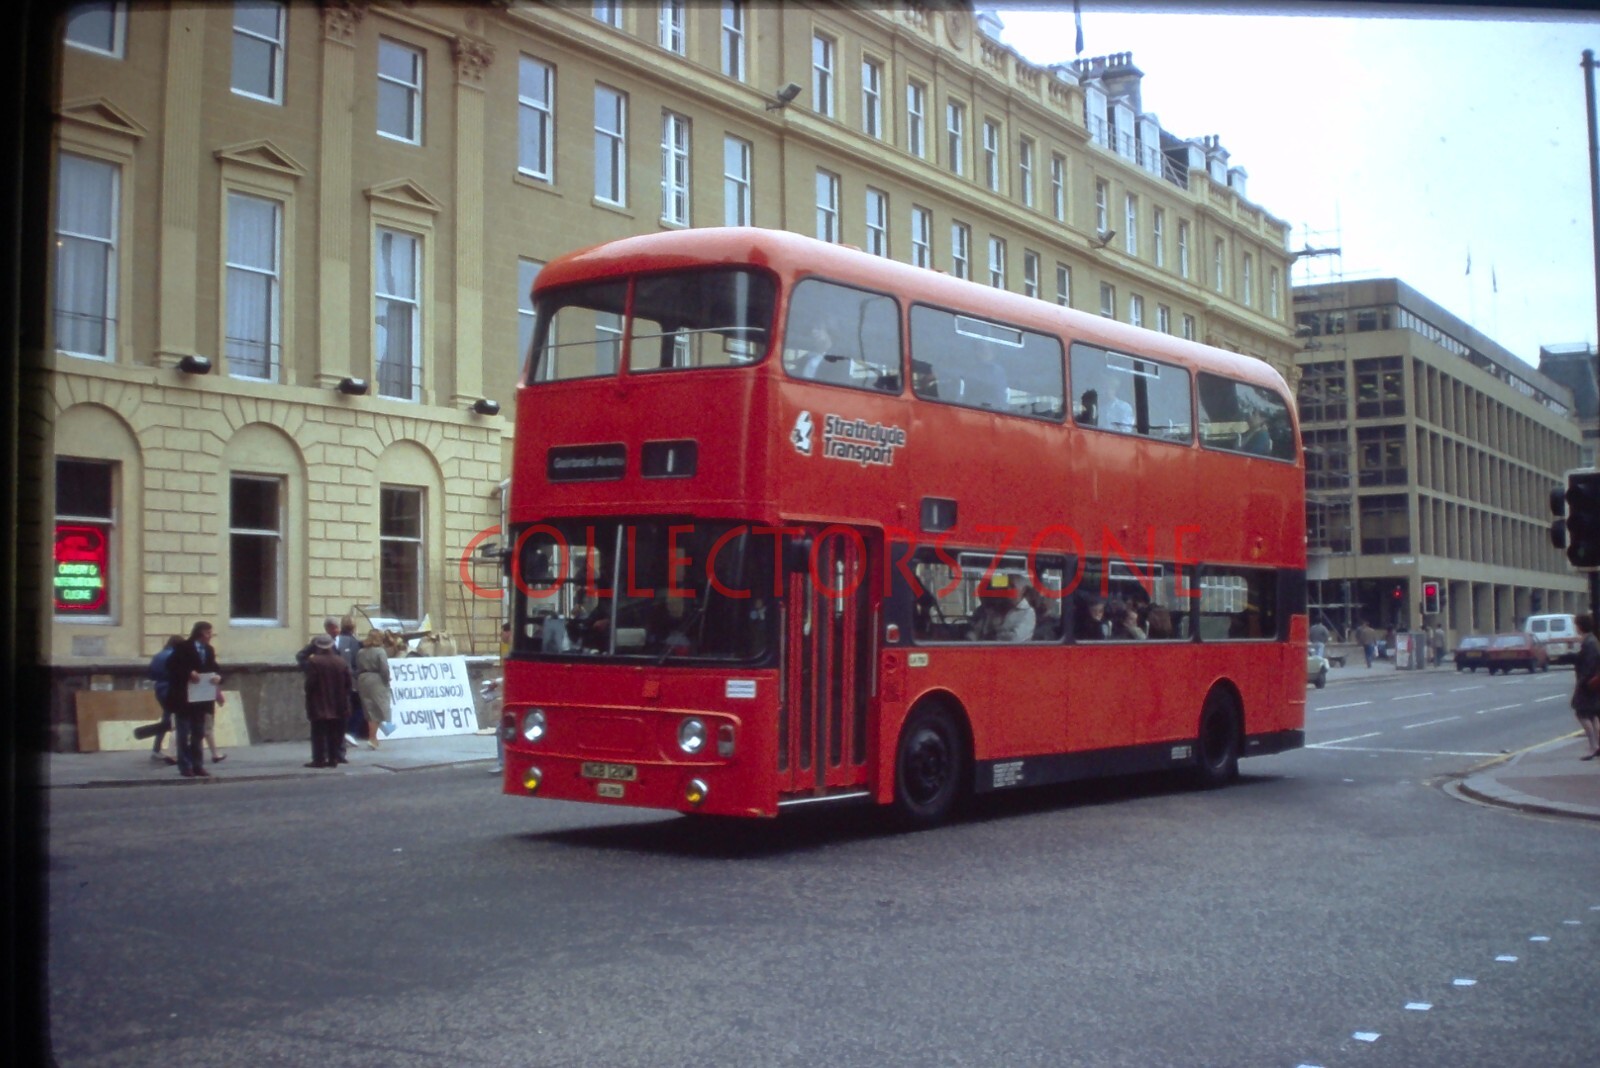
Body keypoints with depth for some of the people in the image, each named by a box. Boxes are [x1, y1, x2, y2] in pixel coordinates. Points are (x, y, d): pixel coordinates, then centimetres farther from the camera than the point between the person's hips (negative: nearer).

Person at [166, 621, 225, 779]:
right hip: (184, 699, -6)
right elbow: (171, 665, -15)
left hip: (201, 699, 6)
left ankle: (198, 766, 16)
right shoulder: (183, 649, -9)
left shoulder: (209, 650, 10)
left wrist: (218, 676, -10)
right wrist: (188, 674, -24)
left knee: (198, 734, 11)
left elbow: (215, 668, 12)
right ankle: (185, 766, 4)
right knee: (184, 734, 0)